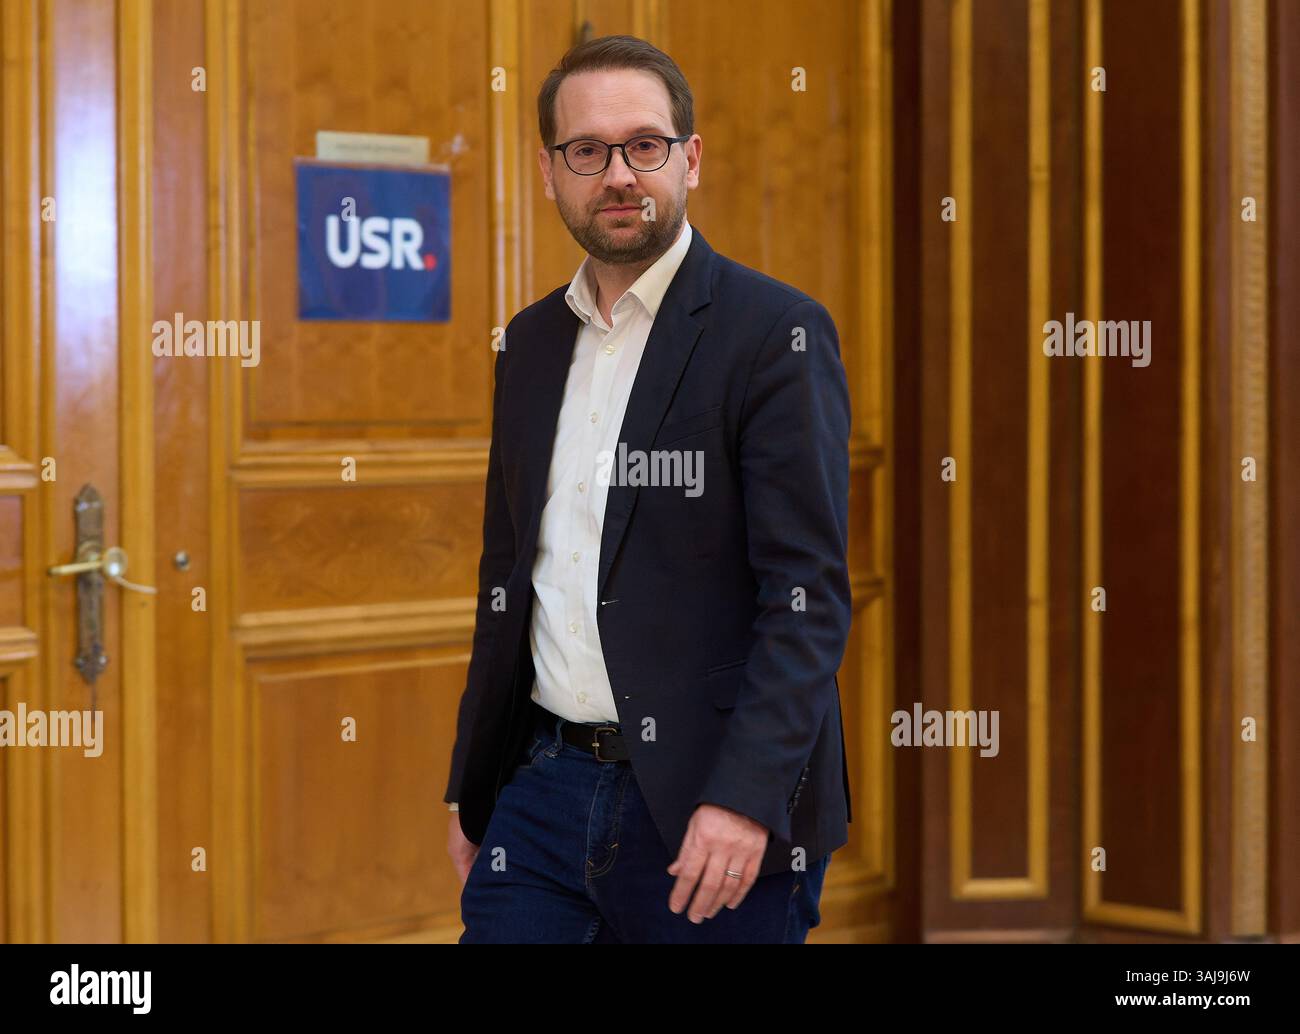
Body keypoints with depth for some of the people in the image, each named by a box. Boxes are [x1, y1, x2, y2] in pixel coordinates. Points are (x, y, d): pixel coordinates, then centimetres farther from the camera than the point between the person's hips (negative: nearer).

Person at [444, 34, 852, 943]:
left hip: (708, 805, -5)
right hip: (544, 784, 5)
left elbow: (809, 592, -14)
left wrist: (746, 795, -23)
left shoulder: (775, 332, -7)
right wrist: (470, 790, 17)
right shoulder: (531, 342, 13)